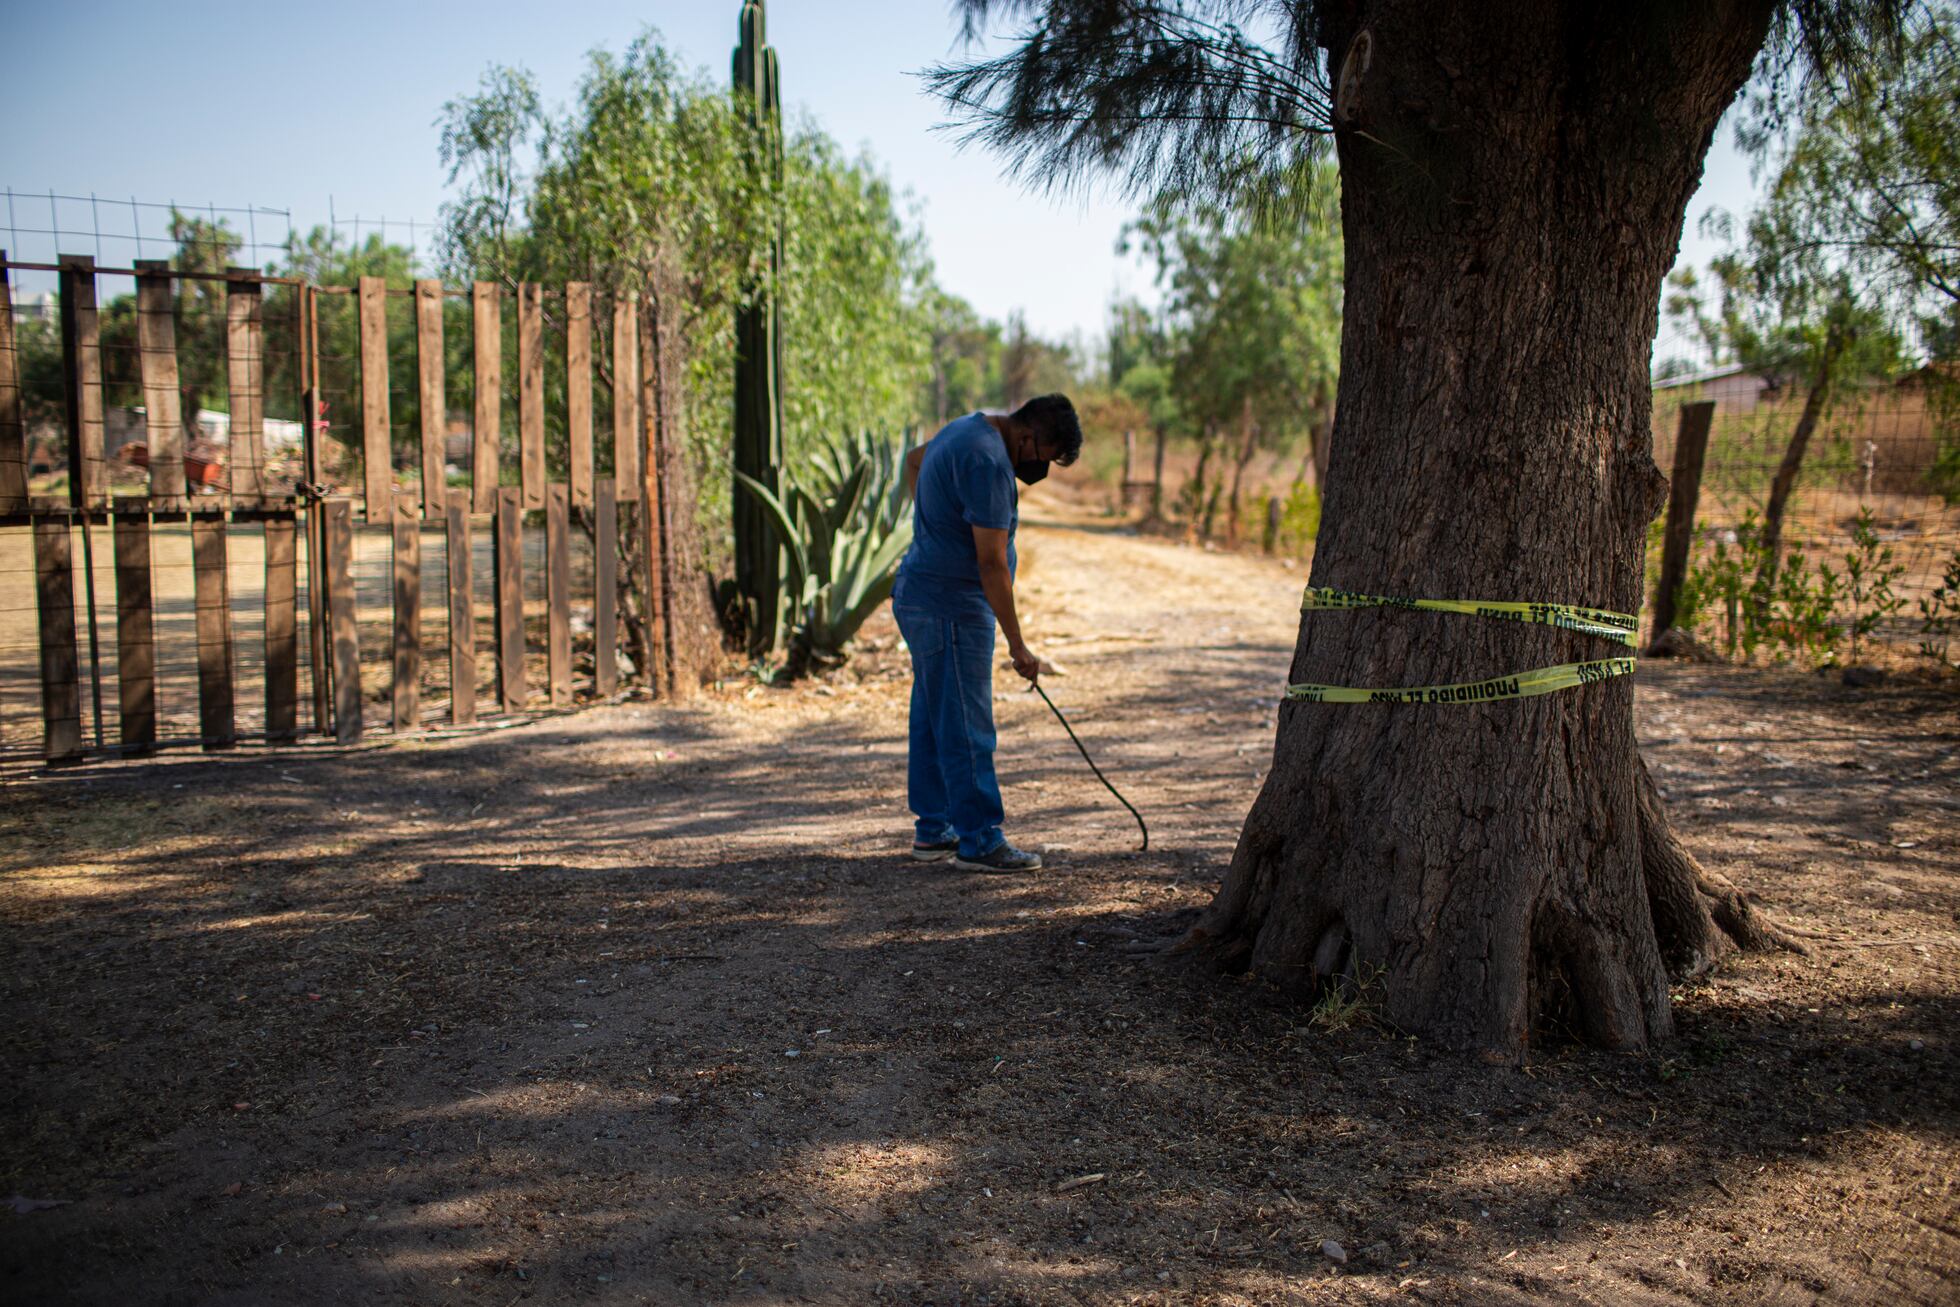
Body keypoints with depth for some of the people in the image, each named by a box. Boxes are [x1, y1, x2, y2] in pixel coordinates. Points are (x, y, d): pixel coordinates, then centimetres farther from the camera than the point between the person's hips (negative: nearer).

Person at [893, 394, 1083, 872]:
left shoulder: (968, 429, 10)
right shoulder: (988, 462, -22)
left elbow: (915, 459, 31)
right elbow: (991, 563, -24)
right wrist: (1017, 644, -21)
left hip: (922, 598, 11)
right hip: (951, 610, -11)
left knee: (933, 720, 14)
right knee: (967, 729, -7)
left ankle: (933, 831, 22)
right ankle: (978, 842, -3)